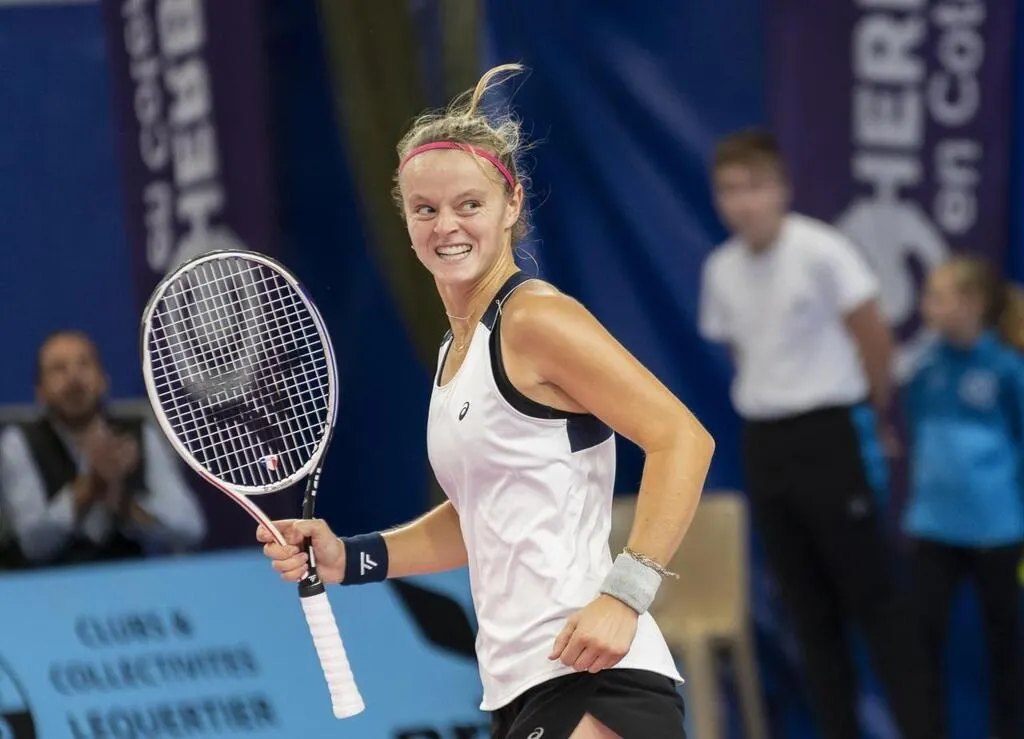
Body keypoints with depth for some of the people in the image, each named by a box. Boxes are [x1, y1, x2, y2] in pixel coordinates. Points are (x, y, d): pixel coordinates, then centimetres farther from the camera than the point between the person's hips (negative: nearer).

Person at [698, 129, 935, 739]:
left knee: (871, 593, -6)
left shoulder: (820, 251, -14)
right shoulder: (721, 269, 4)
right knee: (807, 605, 9)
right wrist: (769, 403, 12)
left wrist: (873, 414, 4)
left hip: (831, 433, -6)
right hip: (764, 442, 6)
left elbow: (875, 339, -7)